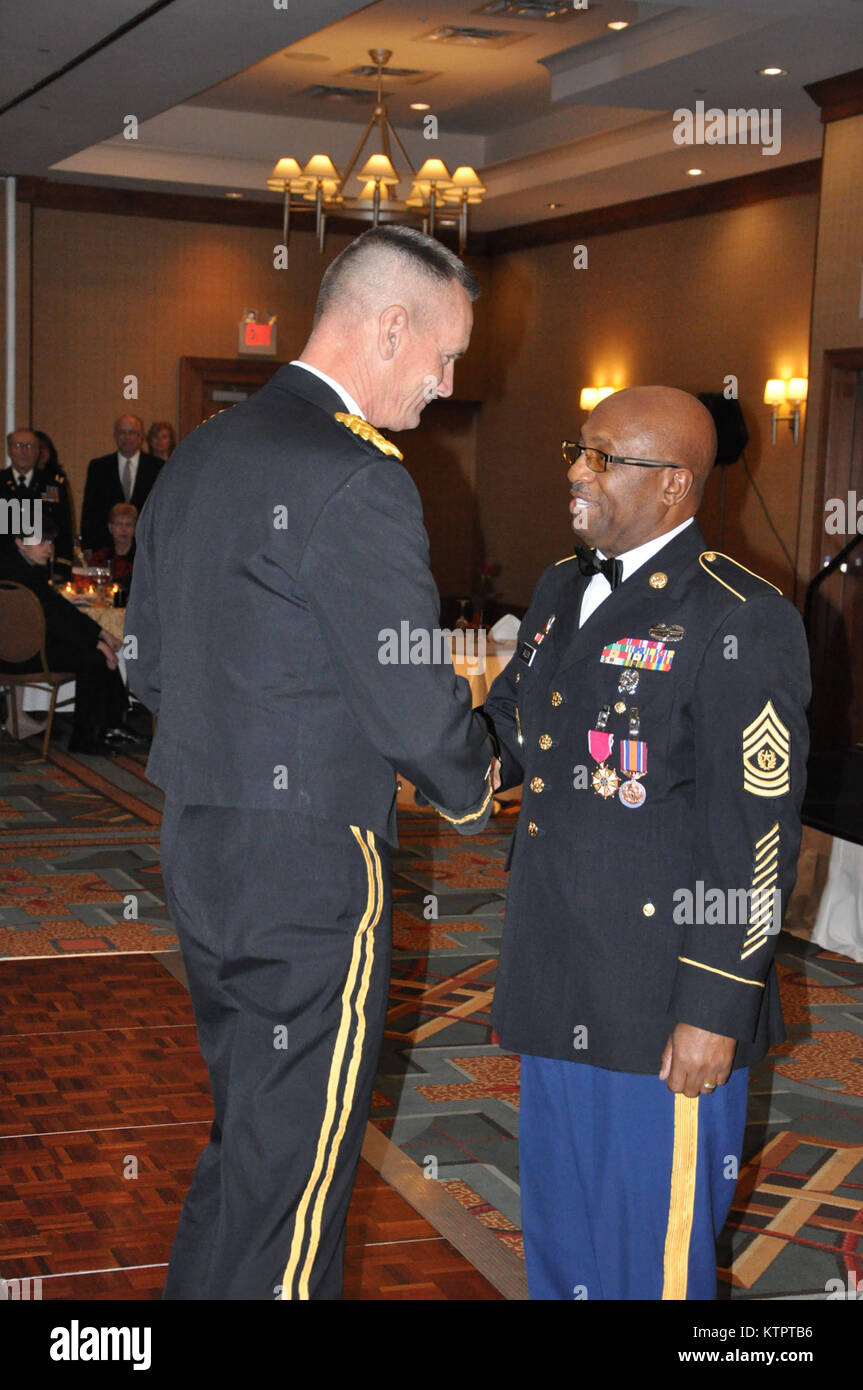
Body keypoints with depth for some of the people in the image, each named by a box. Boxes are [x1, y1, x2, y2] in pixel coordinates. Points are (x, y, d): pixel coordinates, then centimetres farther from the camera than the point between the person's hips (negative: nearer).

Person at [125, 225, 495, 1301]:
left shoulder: (198, 453, 9)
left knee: (249, 1139, 24)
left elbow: (148, 665, 14)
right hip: (309, 868, -9)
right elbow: (416, 709, -18)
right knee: (292, 1167, 5)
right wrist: (476, 786, 2)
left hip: (196, 849, 9)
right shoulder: (356, 479, -20)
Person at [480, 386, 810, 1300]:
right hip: (557, 988, 8)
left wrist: (716, 1012, -18)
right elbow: (503, 737, 18)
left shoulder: (740, 622, -15)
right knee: (556, 1234, 22)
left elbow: (756, 837, -17)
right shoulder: (561, 591, 12)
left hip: (662, 1012, -8)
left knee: (654, 1257, 8)